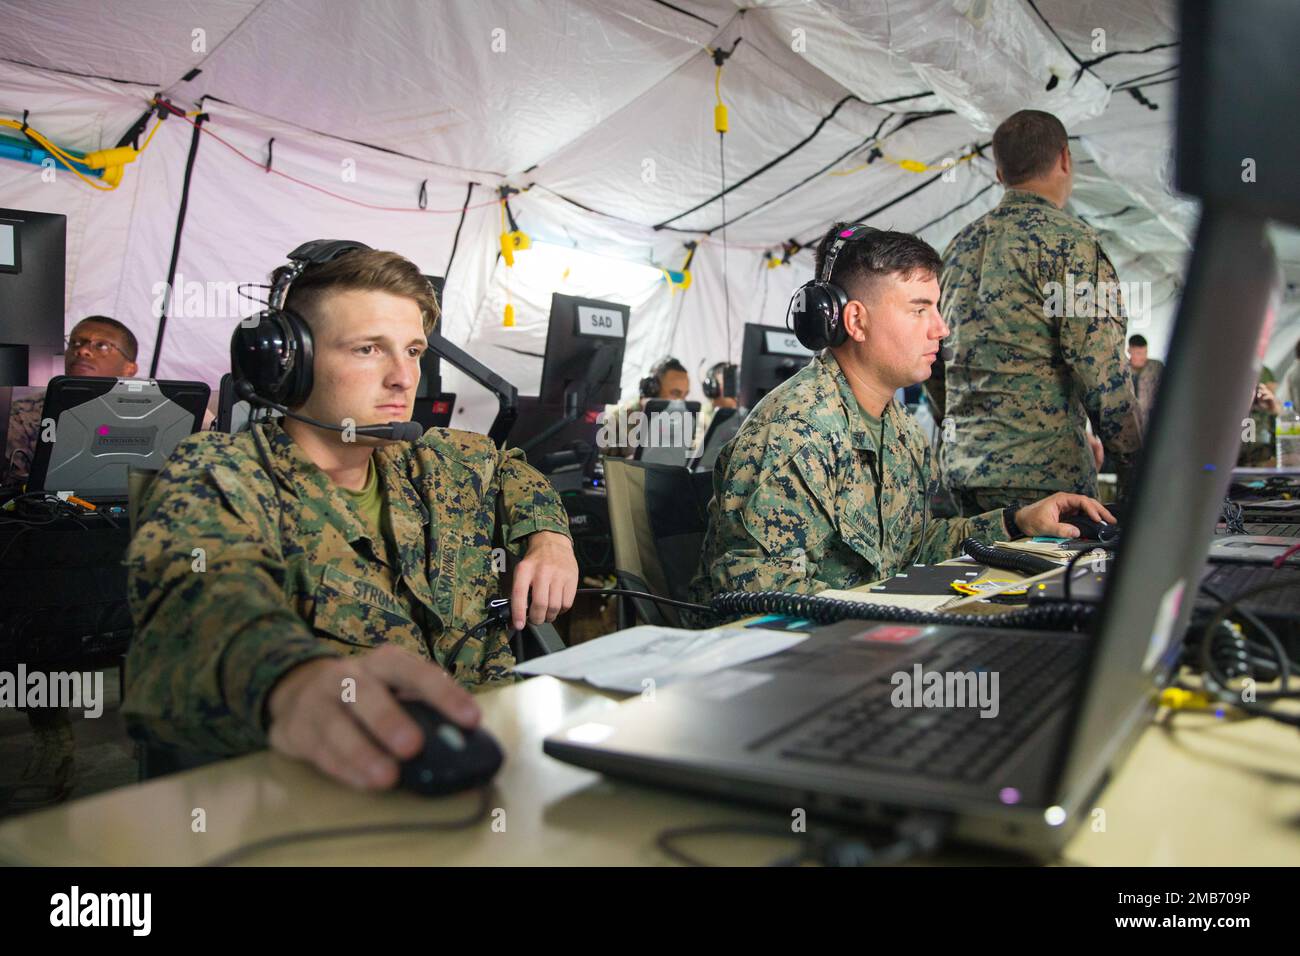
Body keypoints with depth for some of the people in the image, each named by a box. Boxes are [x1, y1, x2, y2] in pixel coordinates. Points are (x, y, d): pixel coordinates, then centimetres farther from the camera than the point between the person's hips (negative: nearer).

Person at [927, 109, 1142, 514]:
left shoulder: (960, 245, 14)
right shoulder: (1070, 241, -7)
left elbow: (934, 365, 19)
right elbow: (1101, 368, -14)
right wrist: (1133, 467, -6)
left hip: (962, 468, 7)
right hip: (1044, 473, -7)